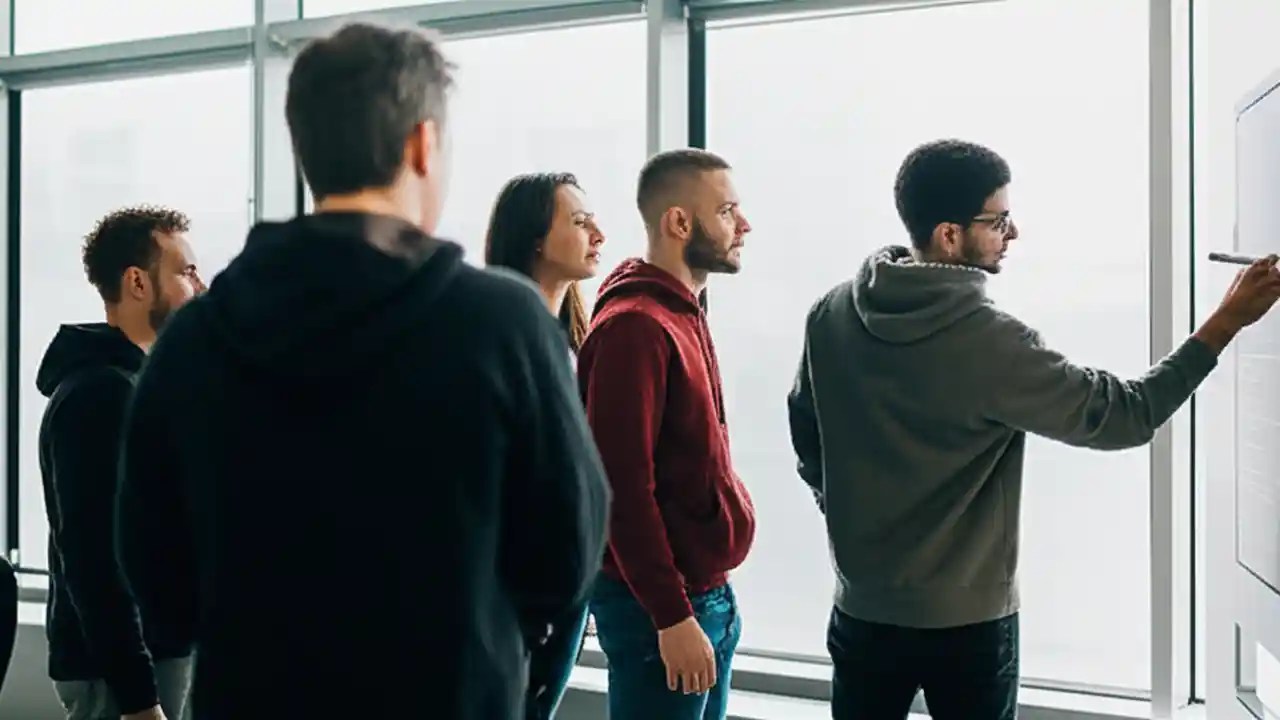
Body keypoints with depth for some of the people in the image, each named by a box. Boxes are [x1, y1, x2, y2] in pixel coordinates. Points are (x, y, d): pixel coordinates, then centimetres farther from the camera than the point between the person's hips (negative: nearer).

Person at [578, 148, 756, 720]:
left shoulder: (684, 315, 12)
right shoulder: (634, 328, -17)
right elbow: (624, 489, -21)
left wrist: (707, 596, 13)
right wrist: (672, 617, -21)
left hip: (709, 594, 9)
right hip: (660, 607, -9)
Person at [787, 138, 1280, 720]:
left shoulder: (831, 316, -5)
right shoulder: (988, 342, -22)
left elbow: (805, 438, 8)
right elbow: (1123, 417, -15)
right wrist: (1227, 321, -11)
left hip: (864, 608, 5)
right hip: (967, 620, -5)